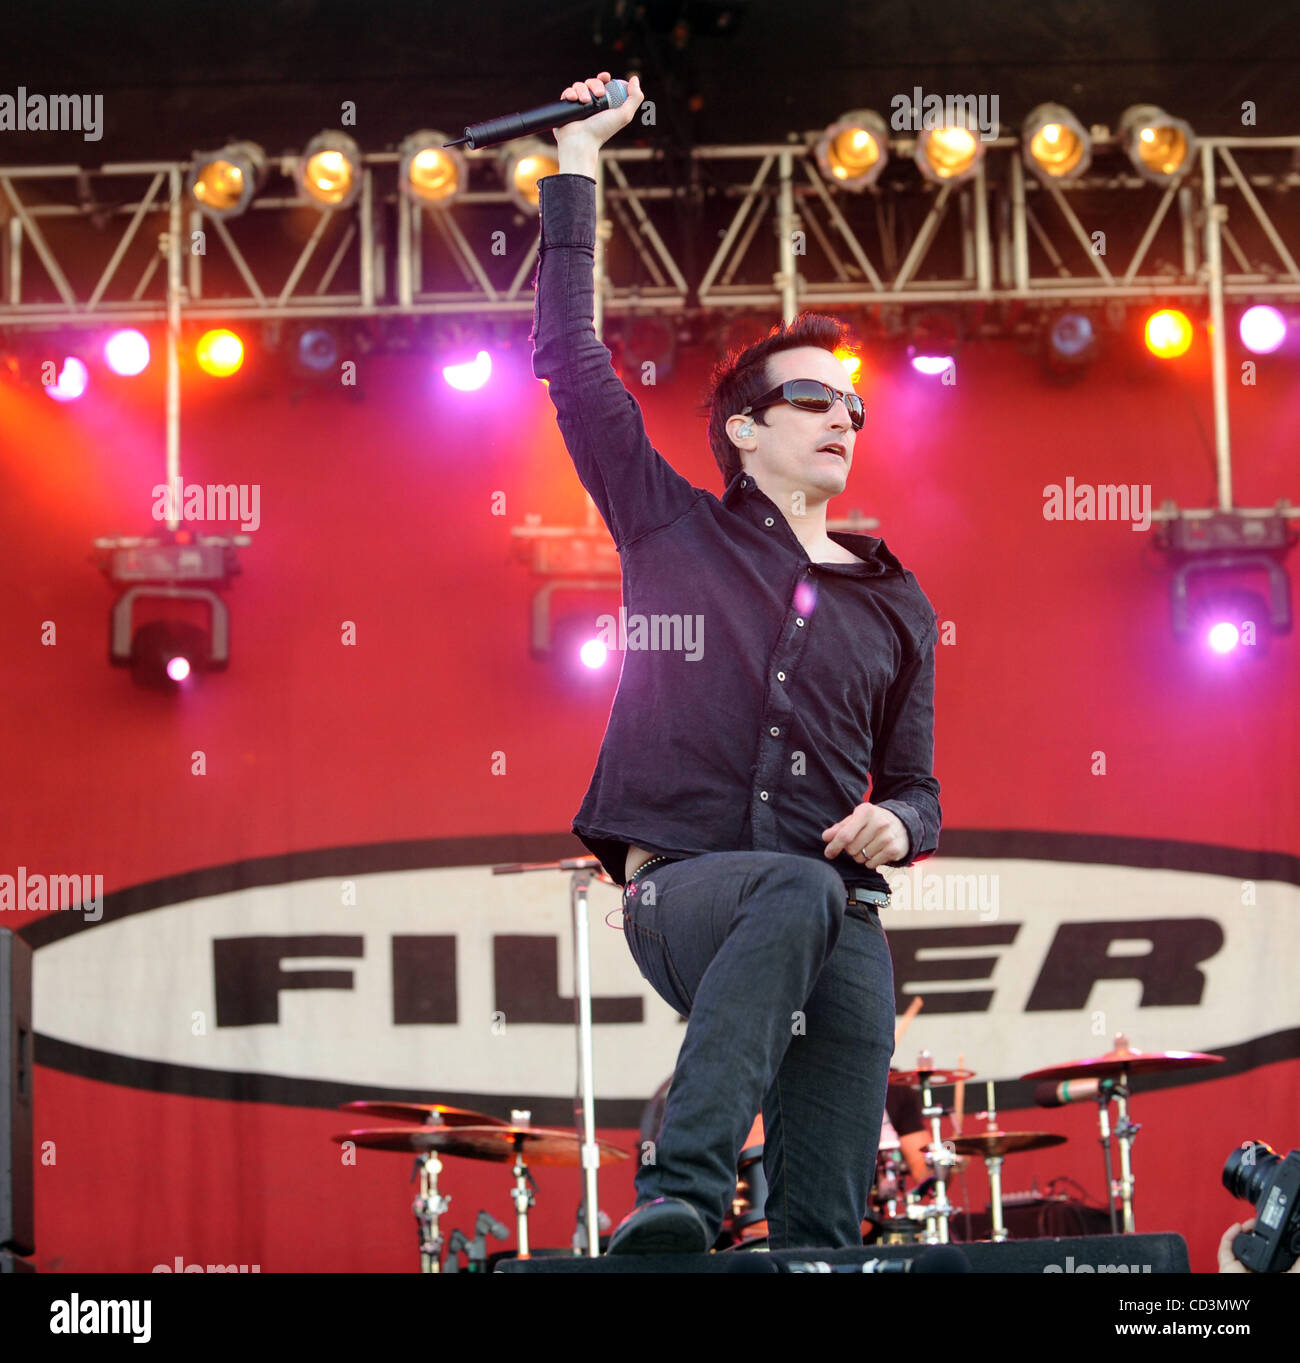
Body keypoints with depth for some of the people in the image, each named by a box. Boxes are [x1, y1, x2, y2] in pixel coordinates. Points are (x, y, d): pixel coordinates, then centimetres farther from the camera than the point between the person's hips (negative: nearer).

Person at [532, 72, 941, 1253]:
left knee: (824, 1232, -9)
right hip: (681, 889, -4)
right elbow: (571, 361, 11)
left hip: (839, 934, 4)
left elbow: (914, 782, 25)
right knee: (798, 890, -40)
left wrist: (896, 826, -1)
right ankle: (679, 1196, -47)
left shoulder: (896, 609, 21)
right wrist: (579, 161, 12)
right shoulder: (677, 532, 13)